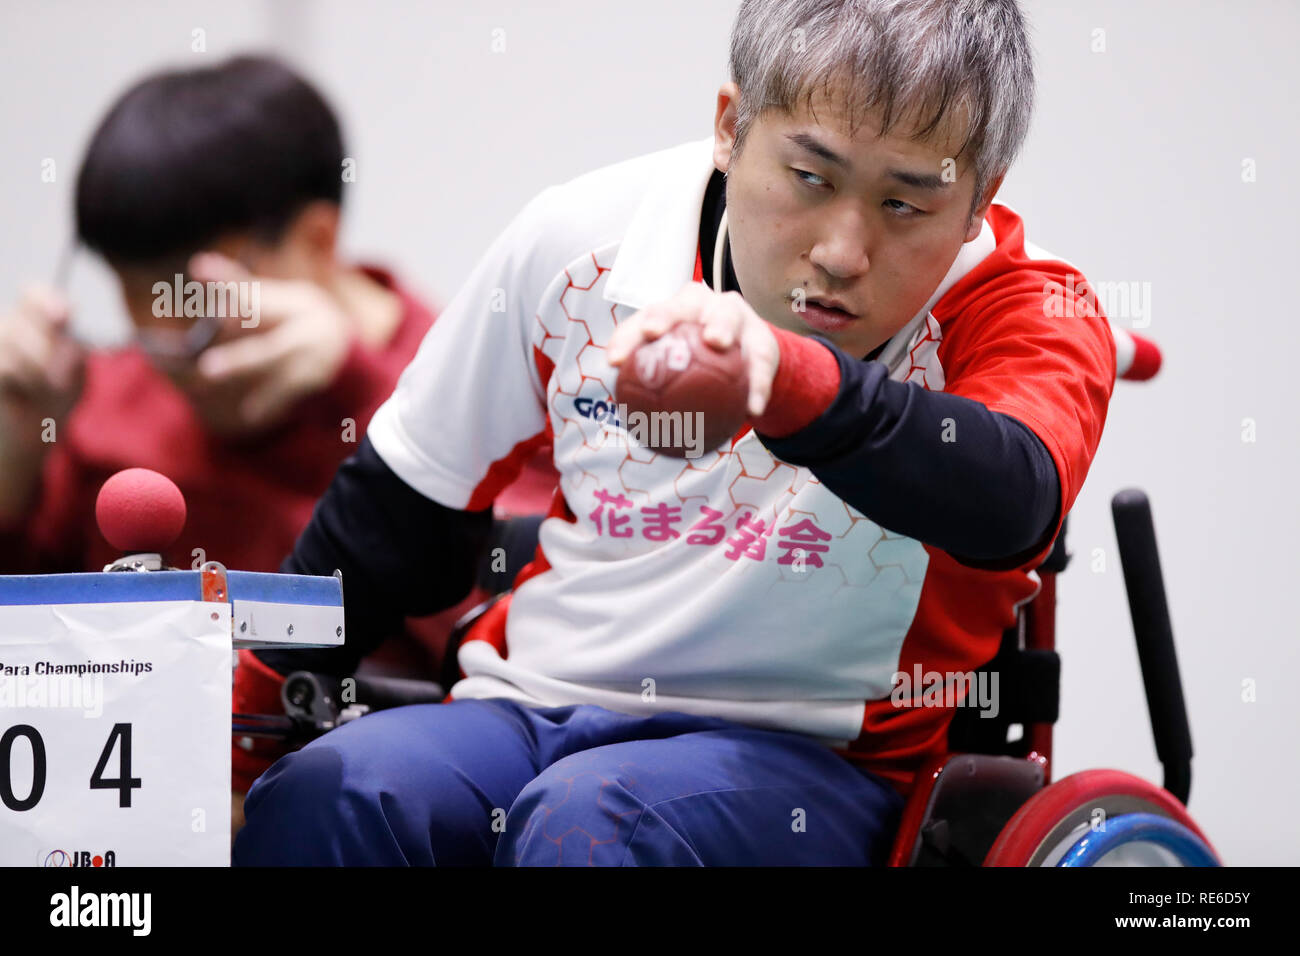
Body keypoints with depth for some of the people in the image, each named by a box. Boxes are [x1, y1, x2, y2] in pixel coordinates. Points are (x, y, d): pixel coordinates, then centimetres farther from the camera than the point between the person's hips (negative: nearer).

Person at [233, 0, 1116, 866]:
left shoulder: (1026, 312, -10)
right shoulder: (579, 243, 1)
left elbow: (1009, 502, -36)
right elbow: (407, 502, 17)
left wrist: (792, 379, -55)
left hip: (806, 756, -3)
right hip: (532, 703, 4)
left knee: (586, 821, -36)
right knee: (322, 794, -28)